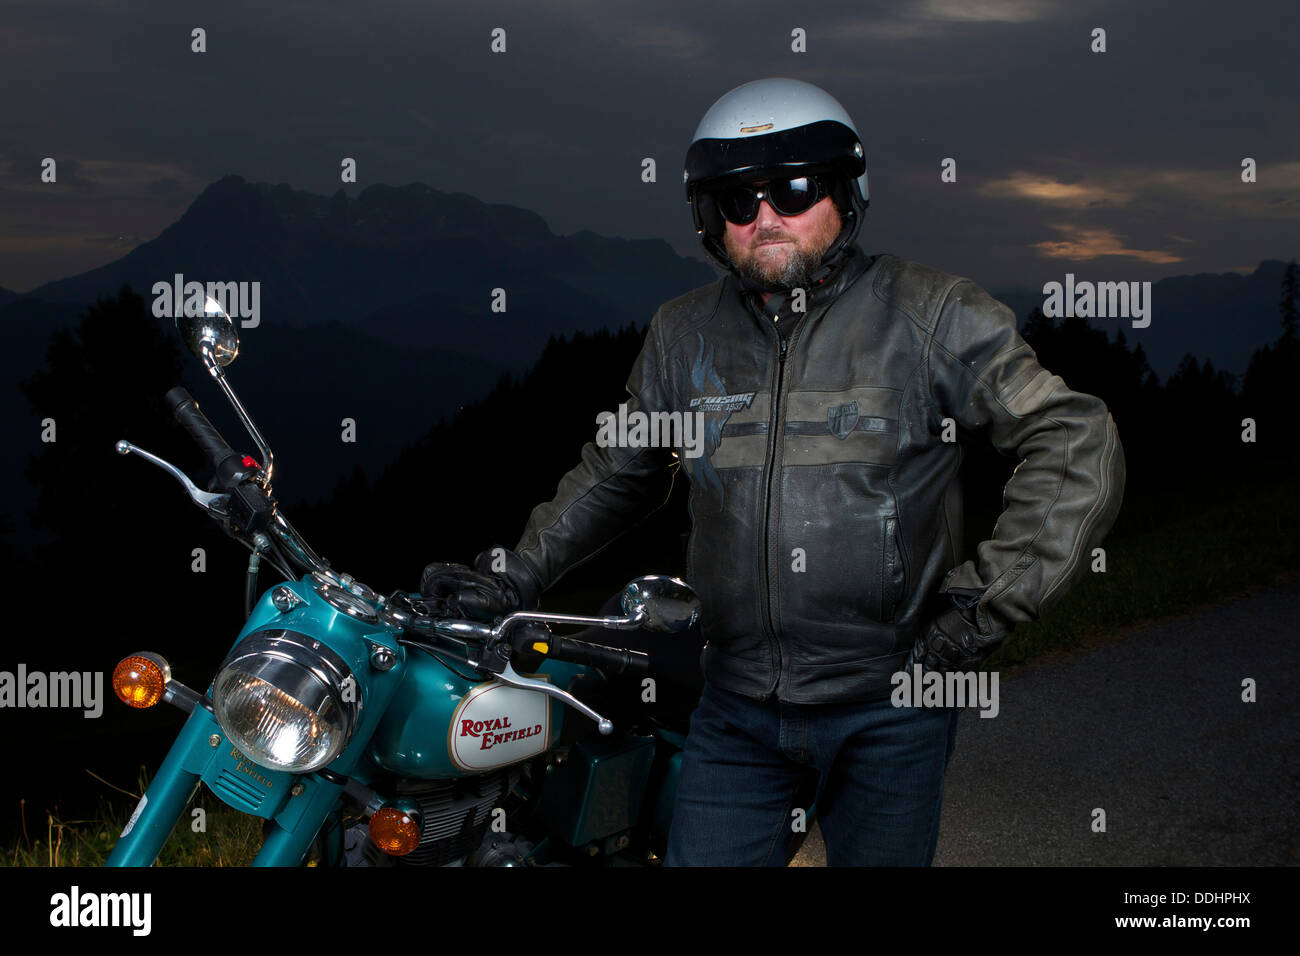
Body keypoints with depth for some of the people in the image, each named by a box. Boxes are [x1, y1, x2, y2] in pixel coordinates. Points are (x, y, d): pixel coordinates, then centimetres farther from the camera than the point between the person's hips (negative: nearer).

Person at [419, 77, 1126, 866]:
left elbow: (1078, 444, -7)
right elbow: (618, 474, 21)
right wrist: (514, 577, 13)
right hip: (738, 712, 3)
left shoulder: (930, 317, -5)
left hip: (889, 711, -3)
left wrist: (991, 602, -11)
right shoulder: (683, 335, 8)